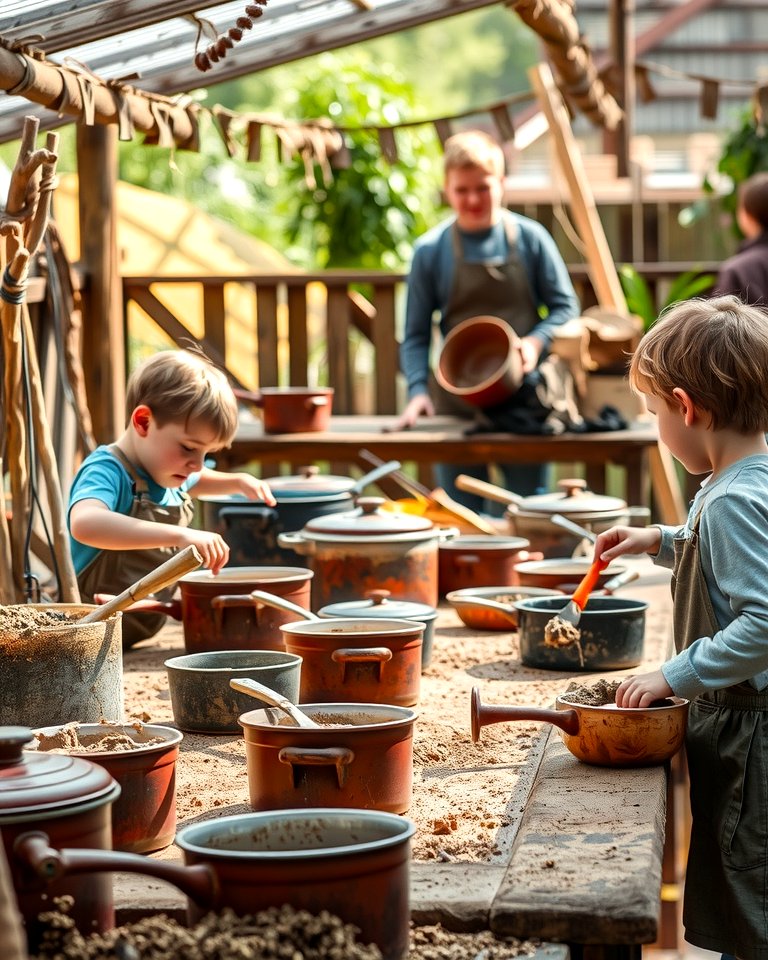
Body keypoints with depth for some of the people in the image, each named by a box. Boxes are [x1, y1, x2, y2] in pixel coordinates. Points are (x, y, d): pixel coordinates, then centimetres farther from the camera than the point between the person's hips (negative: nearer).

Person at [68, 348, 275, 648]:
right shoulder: (106, 472, -18)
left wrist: (237, 482, 19)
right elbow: (84, 524, -43)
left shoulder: (165, 467, 12)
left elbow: (192, 482, 40)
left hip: (150, 629, 9)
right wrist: (180, 536, -46)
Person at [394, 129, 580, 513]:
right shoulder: (431, 250, 1)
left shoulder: (529, 238, 1)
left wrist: (537, 341, -14)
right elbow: (416, 334, 4)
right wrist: (418, 389, -11)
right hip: (456, 404, 0)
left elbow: (565, 306, 5)